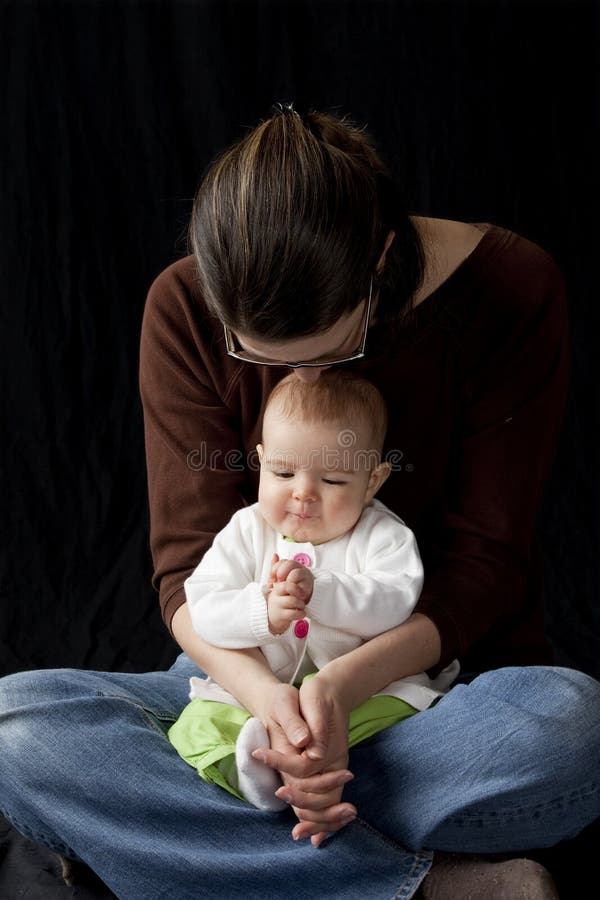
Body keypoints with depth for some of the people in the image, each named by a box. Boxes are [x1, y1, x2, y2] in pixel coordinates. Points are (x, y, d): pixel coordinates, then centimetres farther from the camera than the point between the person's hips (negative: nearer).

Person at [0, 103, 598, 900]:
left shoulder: (511, 289, -14)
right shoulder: (184, 310, -9)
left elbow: (486, 558, -12)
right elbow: (190, 561, -9)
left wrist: (347, 679, -28)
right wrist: (263, 692, -30)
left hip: (441, 676, -1)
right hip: (252, 680, 2)